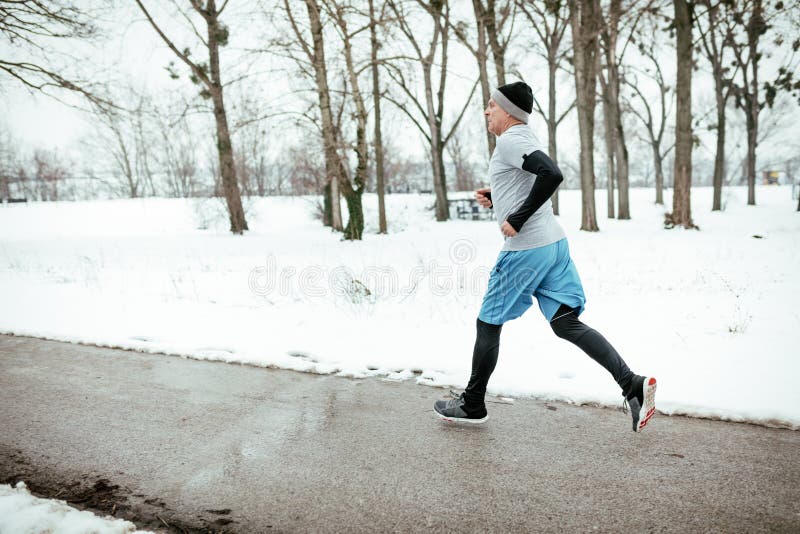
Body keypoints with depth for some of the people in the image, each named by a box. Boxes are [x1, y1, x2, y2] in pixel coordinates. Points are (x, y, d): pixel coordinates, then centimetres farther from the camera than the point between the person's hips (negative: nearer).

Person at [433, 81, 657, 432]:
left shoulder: (510, 141, -12)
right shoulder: (522, 139, 18)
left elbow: (551, 175, -27)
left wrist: (517, 219, -21)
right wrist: (494, 197, 14)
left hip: (526, 250, -9)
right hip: (554, 244, 9)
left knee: (488, 325, 5)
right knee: (567, 324, 8)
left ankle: (472, 406, 19)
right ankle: (633, 385, -2)